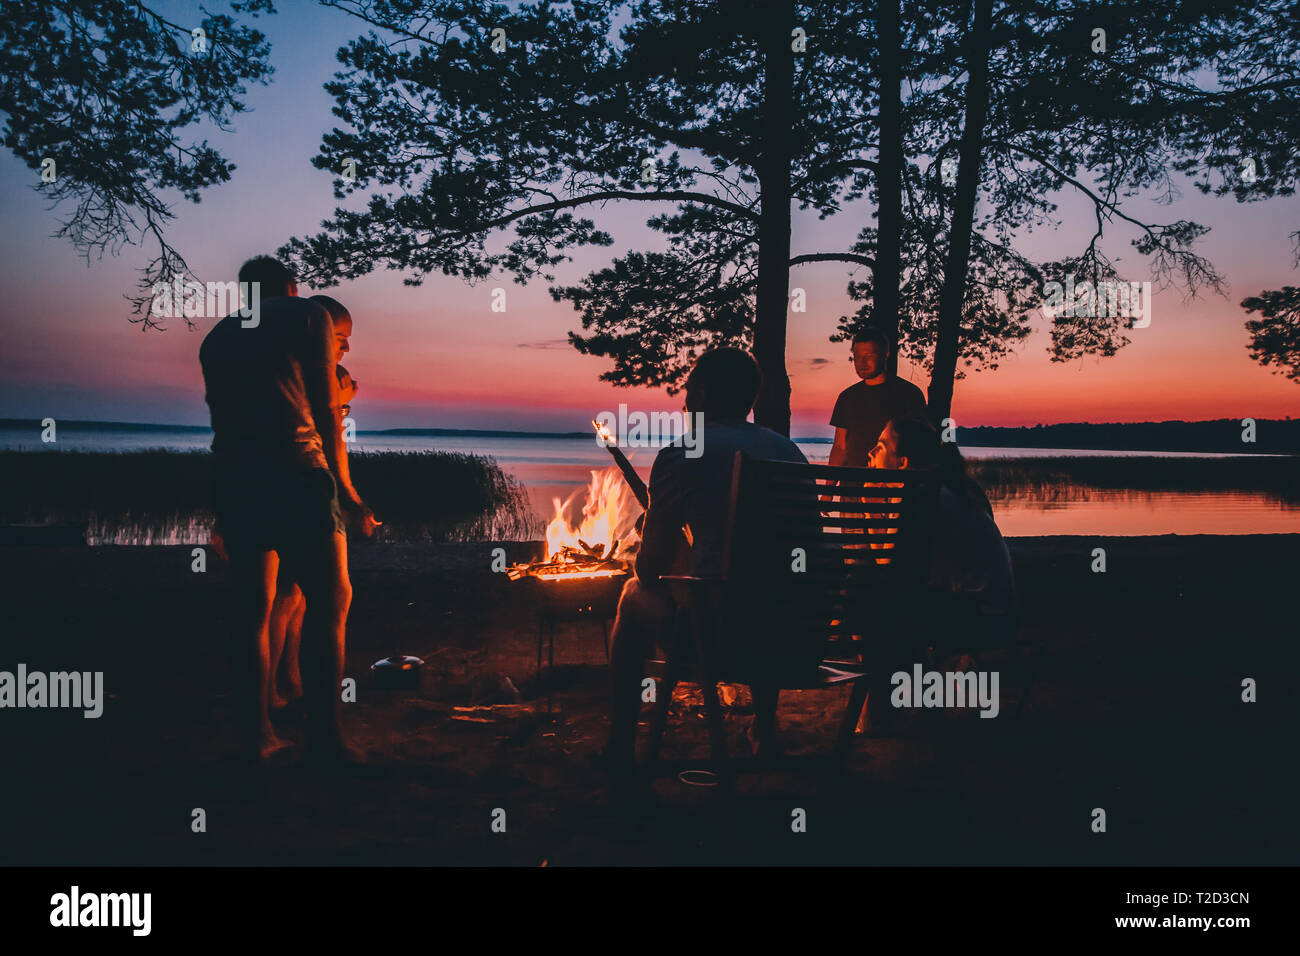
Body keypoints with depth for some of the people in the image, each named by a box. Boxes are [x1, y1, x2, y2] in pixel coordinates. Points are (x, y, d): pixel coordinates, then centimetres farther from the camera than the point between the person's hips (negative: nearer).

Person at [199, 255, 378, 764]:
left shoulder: (216, 336, 26)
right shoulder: (306, 314, 11)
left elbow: (223, 415, 20)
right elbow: (326, 410, 7)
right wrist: (345, 490, 11)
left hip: (229, 473, 5)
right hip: (292, 466, -5)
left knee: (253, 607, 12)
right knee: (329, 600, 1)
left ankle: (257, 733, 14)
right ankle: (324, 737, -3)